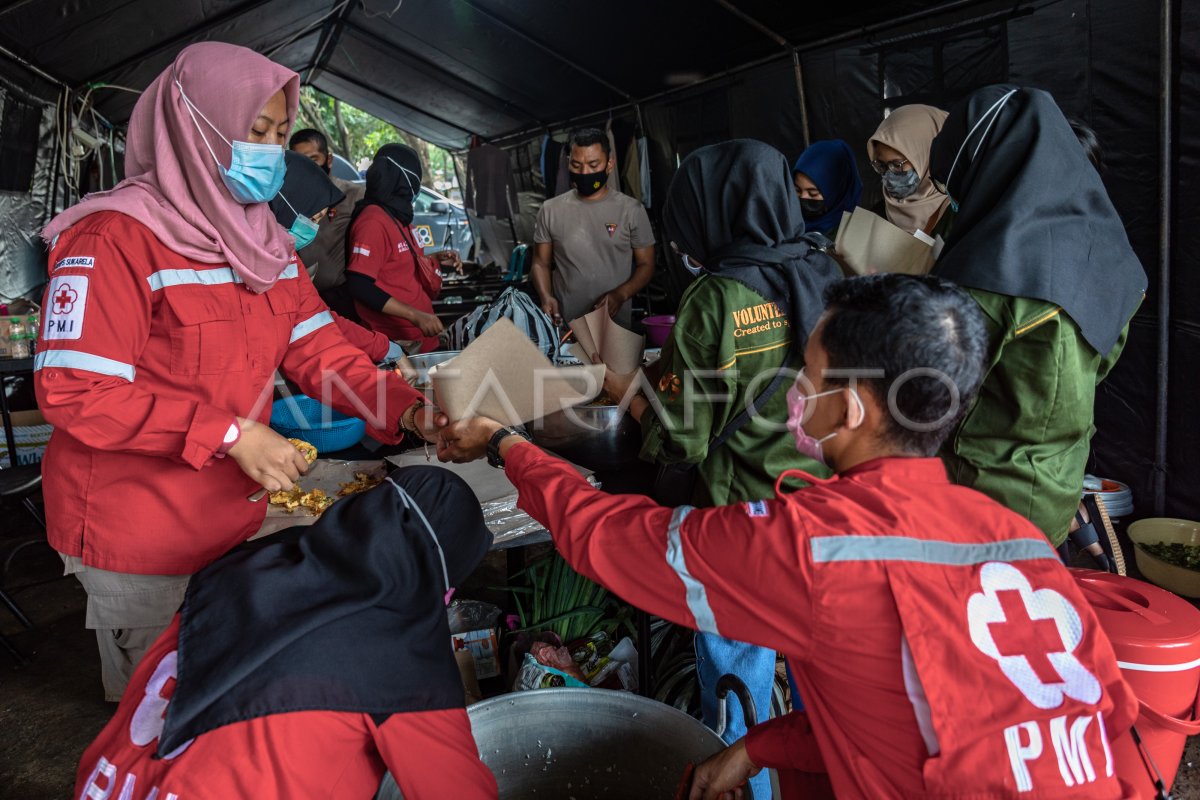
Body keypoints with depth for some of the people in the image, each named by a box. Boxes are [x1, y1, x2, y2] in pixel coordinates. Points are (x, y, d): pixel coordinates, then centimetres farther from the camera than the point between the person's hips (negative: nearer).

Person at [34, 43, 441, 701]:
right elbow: (74, 392, -23)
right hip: (136, 533, -6)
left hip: (236, 513, 7)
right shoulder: (116, 237, -19)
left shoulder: (264, 239, 6)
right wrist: (230, 434, -28)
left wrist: (408, 409, -13)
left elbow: (315, 348, 1)